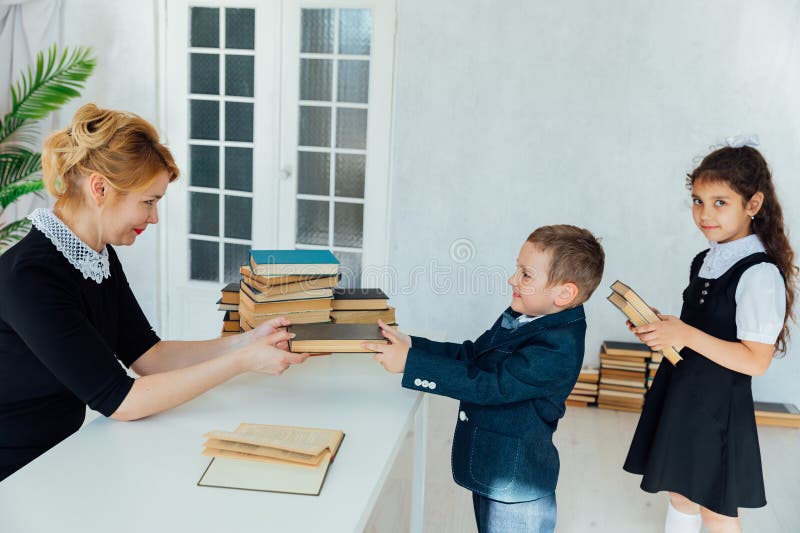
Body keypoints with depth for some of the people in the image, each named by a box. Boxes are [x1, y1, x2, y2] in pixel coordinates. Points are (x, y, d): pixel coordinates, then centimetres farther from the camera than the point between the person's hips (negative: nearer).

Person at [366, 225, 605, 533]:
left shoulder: (556, 350, -28)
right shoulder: (520, 316, 1)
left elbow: (490, 387, -31)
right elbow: (471, 355, 9)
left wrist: (410, 363, -30)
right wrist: (411, 345, -2)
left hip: (517, 487, -9)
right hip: (488, 470, 9)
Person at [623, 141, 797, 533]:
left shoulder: (760, 274, -20)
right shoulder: (706, 261, 5)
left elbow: (756, 361, -22)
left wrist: (686, 335, -25)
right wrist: (662, 328, -1)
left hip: (718, 407, -8)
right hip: (681, 395, 8)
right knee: (679, 492, 21)